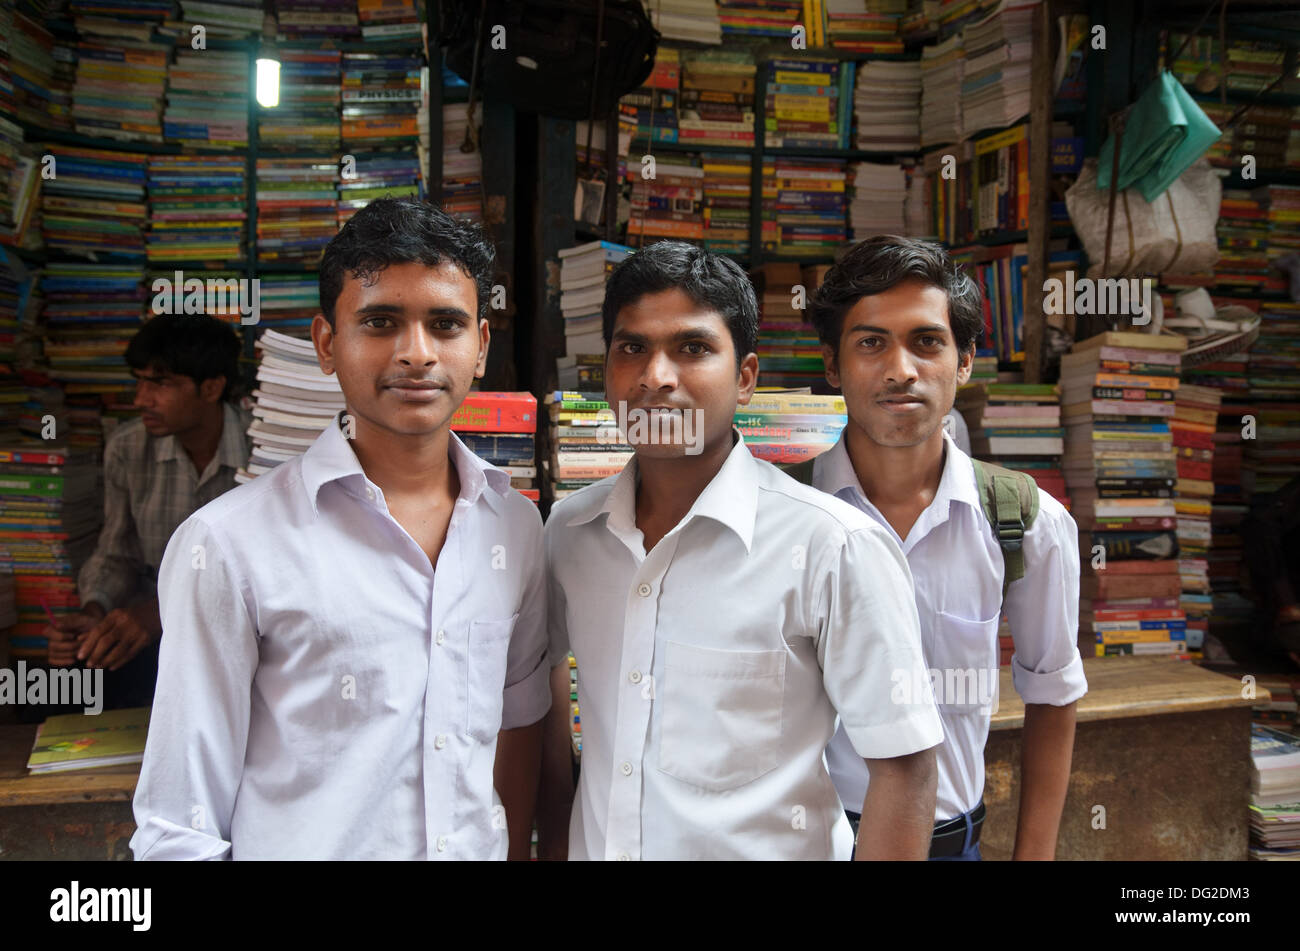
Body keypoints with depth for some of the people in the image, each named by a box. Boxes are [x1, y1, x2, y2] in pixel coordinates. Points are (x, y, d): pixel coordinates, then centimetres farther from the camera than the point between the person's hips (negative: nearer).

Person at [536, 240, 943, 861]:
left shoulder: (834, 547, -20)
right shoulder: (568, 531, -5)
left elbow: (903, 767, -16)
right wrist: (553, 812, 9)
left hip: (766, 848, -3)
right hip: (592, 845, 4)